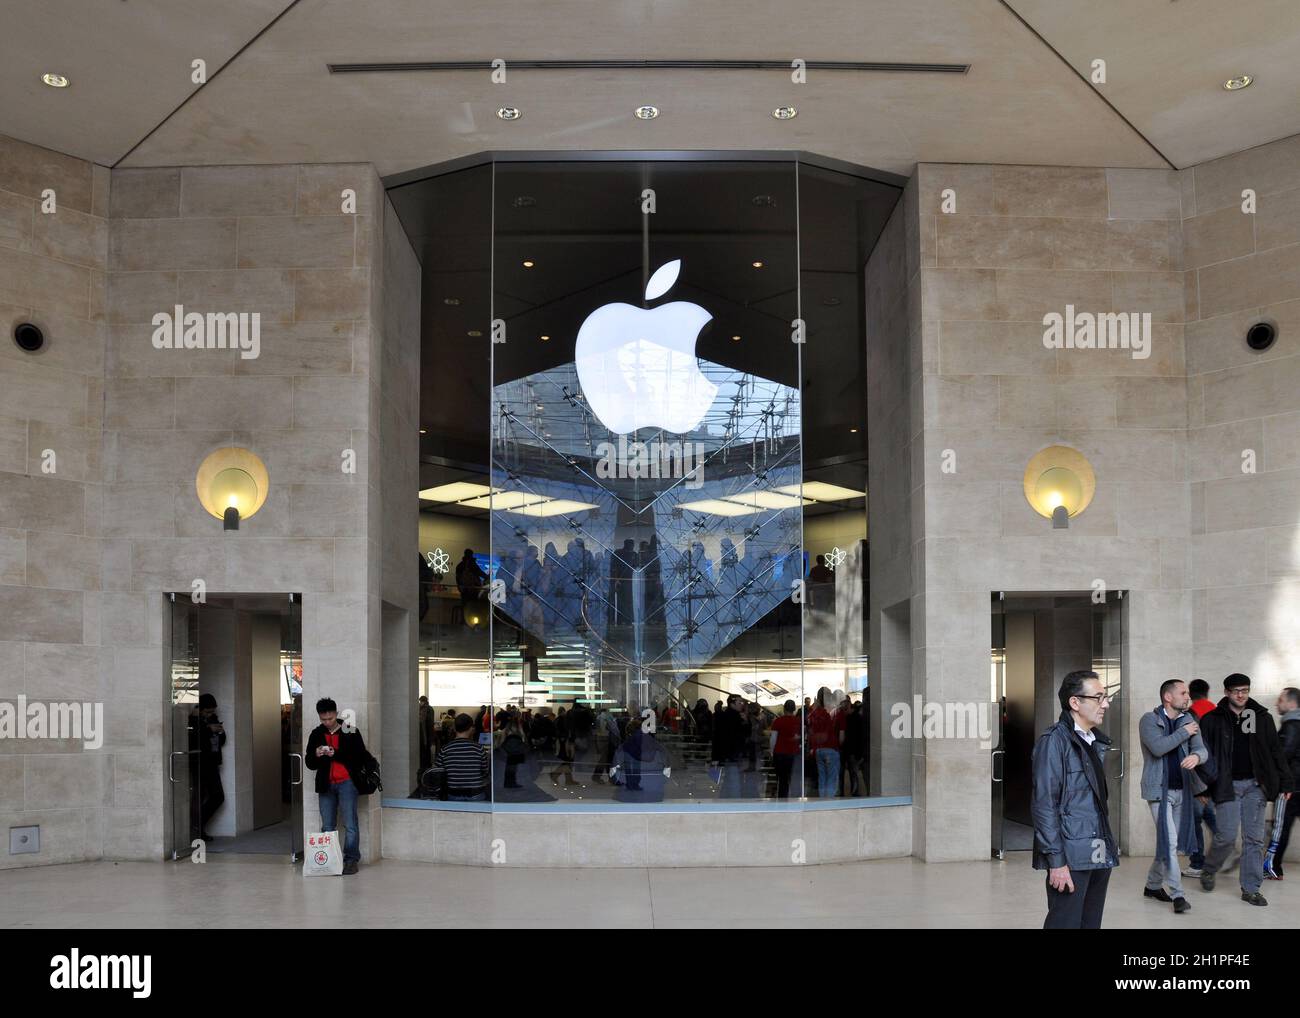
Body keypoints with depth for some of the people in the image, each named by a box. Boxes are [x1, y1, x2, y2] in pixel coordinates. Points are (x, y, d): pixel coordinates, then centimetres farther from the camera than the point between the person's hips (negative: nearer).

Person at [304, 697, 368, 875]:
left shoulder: (350, 732, 0)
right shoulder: (316, 734, 11)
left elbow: (360, 758, -6)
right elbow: (309, 763, 14)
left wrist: (336, 754, -16)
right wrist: (316, 755, -9)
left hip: (346, 782, -4)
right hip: (326, 785, 4)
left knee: (350, 824, -7)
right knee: (327, 826, 5)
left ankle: (351, 860, -4)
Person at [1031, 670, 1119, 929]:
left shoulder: (1096, 741, 14)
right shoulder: (1054, 741, -10)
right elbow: (1044, 805, -14)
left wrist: (1108, 846, 14)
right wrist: (1056, 861, -17)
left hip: (1099, 855, 8)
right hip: (1071, 857, -8)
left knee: (1091, 924, 10)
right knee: (1065, 923, -6)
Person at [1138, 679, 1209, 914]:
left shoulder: (1189, 721, 8)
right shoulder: (1149, 720, -7)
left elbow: (1202, 750, -1)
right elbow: (1158, 747, -22)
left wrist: (1196, 756, -26)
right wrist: (1183, 732, -12)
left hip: (1182, 789, 6)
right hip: (1159, 789, -5)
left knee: (1169, 843, 12)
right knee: (1169, 842, -9)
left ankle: (1153, 885, 28)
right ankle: (1177, 894, -5)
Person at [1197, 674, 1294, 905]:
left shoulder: (1262, 718, 7)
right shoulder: (1212, 720, 0)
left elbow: (1276, 752, 10)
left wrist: (1285, 782, 5)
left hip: (1255, 785, 3)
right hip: (1227, 786, -3)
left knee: (1254, 838, 3)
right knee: (1227, 836, -7)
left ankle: (1251, 889, 11)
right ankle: (1209, 871, 19)